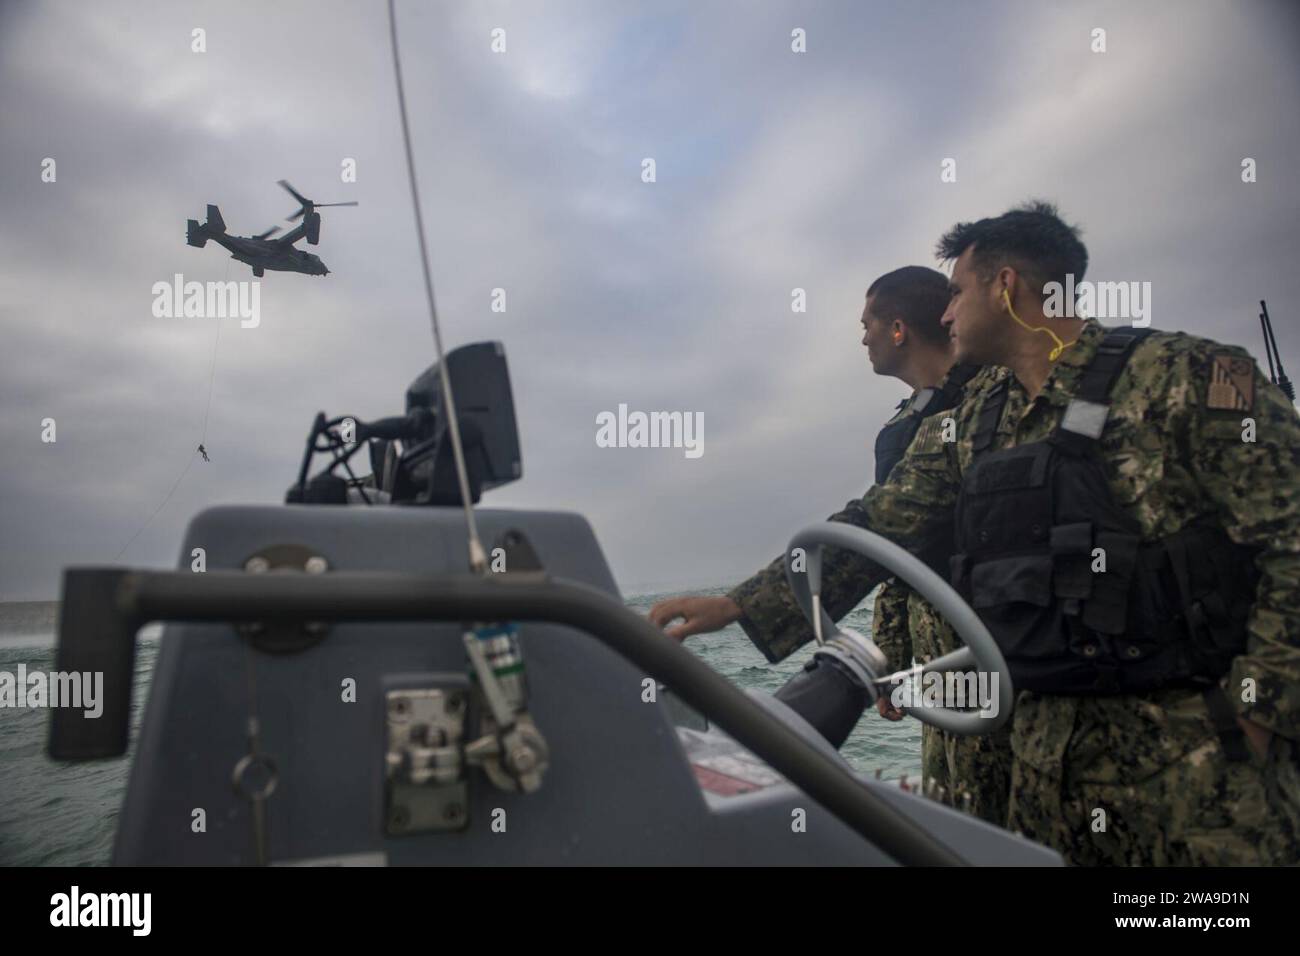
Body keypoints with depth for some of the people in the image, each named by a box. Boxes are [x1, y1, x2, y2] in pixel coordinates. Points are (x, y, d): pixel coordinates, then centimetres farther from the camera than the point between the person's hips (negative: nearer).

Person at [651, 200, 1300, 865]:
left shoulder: (1184, 375, -8)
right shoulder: (965, 428, 10)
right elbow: (873, 529, 9)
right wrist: (737, 607, 3)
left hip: (1199, 737, -5)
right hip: (1048, 742, 5)